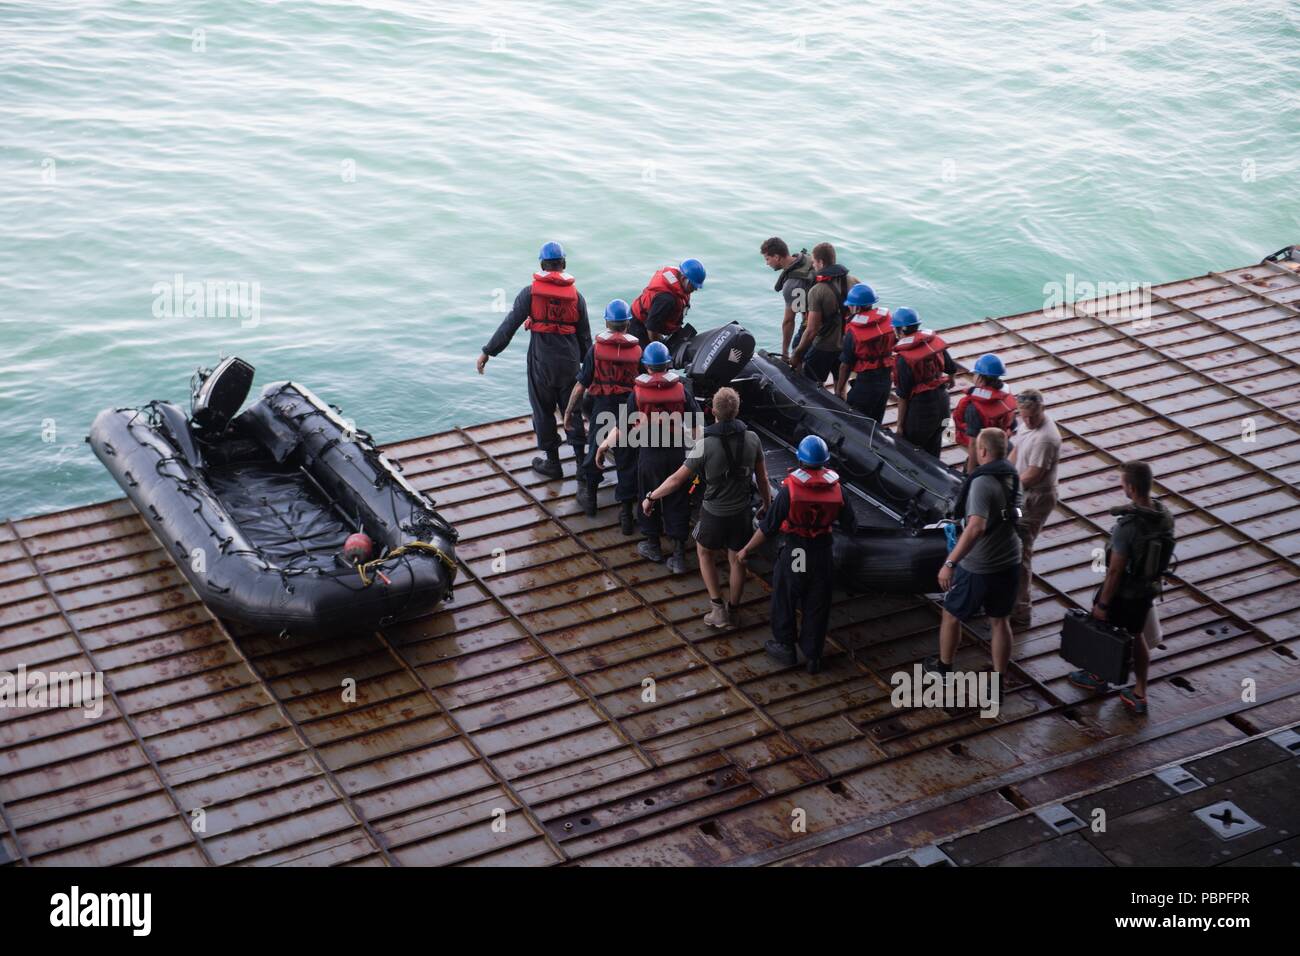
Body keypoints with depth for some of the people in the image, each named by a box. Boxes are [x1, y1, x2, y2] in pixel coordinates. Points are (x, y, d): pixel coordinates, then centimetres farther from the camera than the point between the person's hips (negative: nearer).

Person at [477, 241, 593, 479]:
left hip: (541, 362, -2)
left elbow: (509, 325, -11)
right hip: (570, 361, 3)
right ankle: (581, 457, 21)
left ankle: (552, 463, 18)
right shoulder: (576, 295, 0)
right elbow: (585, 335, 5)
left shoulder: (531, 292, -9)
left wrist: (487, 352, -5)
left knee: (543, 410, 11)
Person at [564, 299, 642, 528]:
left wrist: (569, 411, 4)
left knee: (595, 451, 21)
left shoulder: (596, 349, -8)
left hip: (602, 407, 0)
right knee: (627, 460, 7)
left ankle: (588, 494, 38)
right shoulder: (637, 350, -6)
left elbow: (581, 385, -6)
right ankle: (626, 509, 9)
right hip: (629, 411, 0)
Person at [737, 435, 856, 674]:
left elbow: (767, 527, -16)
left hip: (793, 553, -3)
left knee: (784, 602, 19)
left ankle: (785, 649, 32)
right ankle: (813, 657, 27)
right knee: (816, 607, 16)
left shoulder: (789, 489, -20)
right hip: (822, 555, 3)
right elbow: (850, 527, -3)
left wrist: (746, 550, -4)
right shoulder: (836, 489, -11)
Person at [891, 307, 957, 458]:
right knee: (933, 448, 21)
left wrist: (900, 424, -8)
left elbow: (903, 396, -17)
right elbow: (952, 368, 12)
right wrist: (950, 379, 36)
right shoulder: (934, 340, -2)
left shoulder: (903, 358, -20)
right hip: (942, 399, 7)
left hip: (921, 405, -7)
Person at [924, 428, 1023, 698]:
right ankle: (997, 683, 22)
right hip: (1009, 563, 7)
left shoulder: (982, 483, -25)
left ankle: (943, 668, 33)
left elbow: (976, 528, -36)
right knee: (1000, 621, 17)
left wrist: (949, 563, -36)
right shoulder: (1012, 477, 2)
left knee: (951, 615, 16)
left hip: (977, 567, -7)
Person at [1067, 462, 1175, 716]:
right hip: (1147, 590, 6)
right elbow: (1163, 557, 4)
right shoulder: (1165, 516, -12)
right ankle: (1139, 695, 29)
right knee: (1136, 635, 23)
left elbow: (1115, 570, -27)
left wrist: (1103, 604, -15)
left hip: (1122, 592, -6)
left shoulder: (1127, 526, -35)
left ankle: (1098, 676, 44)